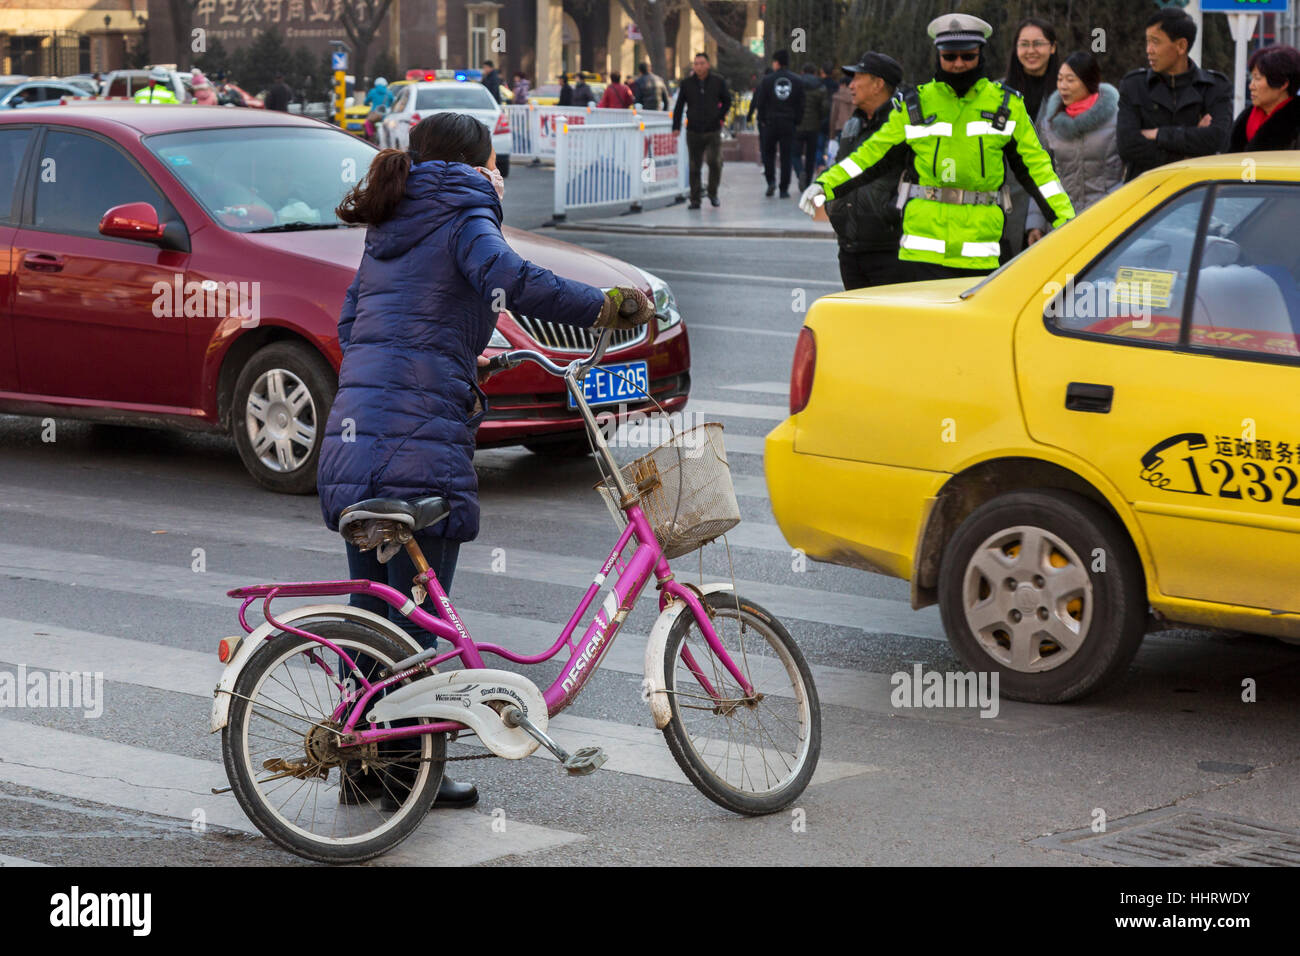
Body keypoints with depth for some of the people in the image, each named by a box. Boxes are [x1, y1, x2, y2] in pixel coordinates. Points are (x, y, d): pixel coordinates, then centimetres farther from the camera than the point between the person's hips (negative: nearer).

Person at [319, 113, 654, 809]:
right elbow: (512, 280, -23)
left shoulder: (387, 232, 22)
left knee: (372, 612, 15)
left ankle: (364, 764, 20)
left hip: (351, 445, 8)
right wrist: (609, 306, -21)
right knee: (416, 620, 0)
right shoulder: (463, 218, -2)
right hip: (421, 445, -8)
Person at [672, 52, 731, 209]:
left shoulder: (718, 81, 2)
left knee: (715, 162, -14)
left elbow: (727, 101, 13)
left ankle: (713, 193, 7)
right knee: (694, 167, 3)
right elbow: (679, 106, 6)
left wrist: (720, 117, 2)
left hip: (713, 131, -1)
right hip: (693, 131, 1)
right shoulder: (687, 83, 3)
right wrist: (676, 126, 1)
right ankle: (695, 200, 10)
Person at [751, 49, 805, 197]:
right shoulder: (797, 81, 2)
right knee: (786, 156, 3)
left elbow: (760, 103, -2)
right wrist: (797, 122, 9)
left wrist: (762, 120, 8)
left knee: (769, 152, 14)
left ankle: (771, 181, -3)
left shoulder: (767, 80, -3)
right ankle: (784, 189, 1)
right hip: (789, 123, 1)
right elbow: (801, 105, 2)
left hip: (771, 122, -1)